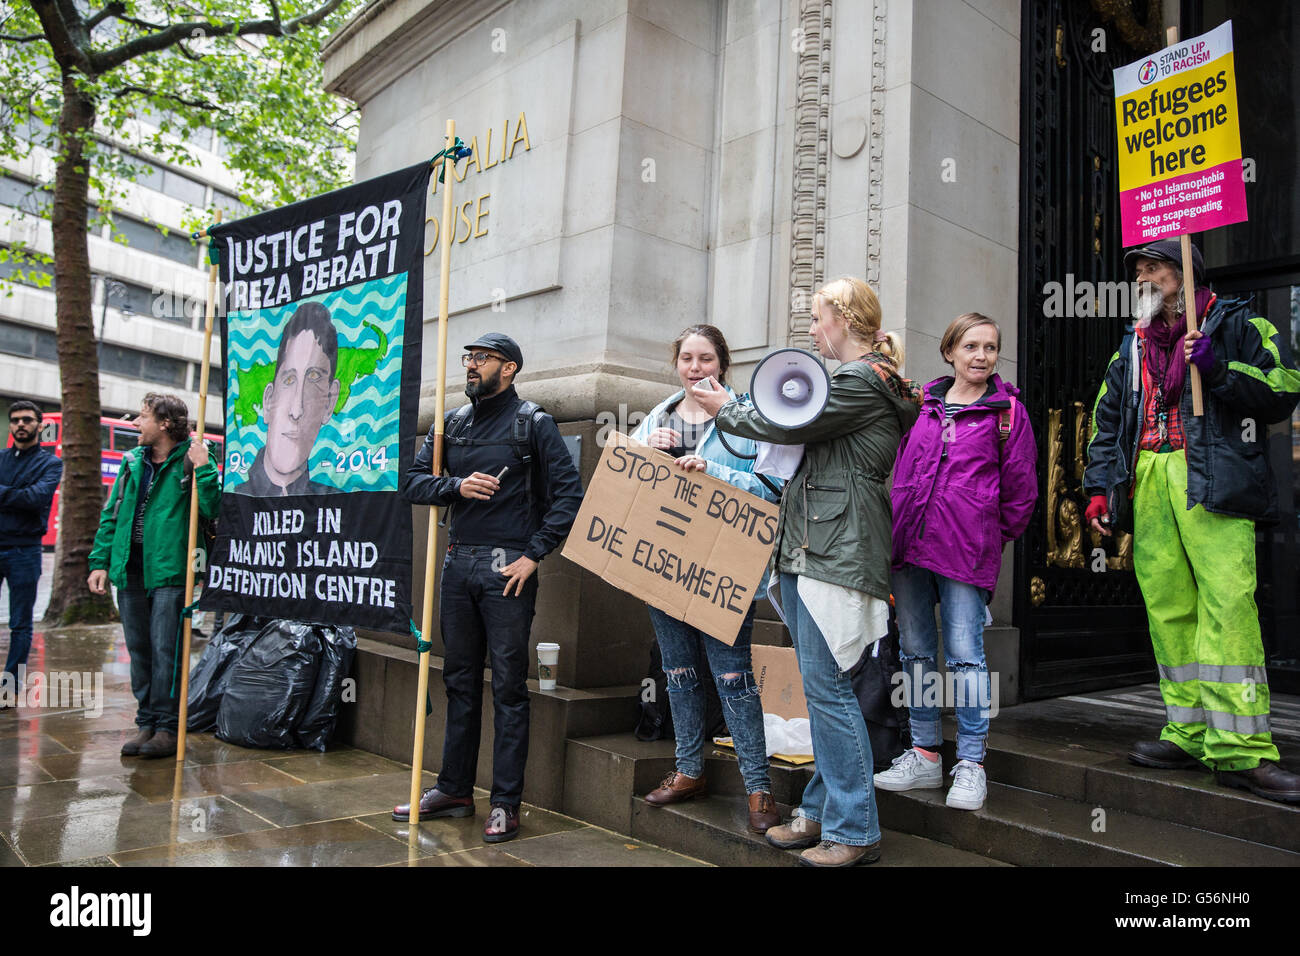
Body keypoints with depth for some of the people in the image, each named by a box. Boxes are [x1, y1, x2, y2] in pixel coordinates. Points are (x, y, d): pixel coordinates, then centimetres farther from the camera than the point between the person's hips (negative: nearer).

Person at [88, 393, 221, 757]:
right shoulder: (132, 461, 14)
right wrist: (100, 561, 9)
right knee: (139, 650, 12)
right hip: (130, 569, 6)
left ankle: (167, 728, 6)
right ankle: (147, 723, 22)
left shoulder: (192, 460, -4)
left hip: (169, 571, -6)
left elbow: (212, 509, -15)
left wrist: (204, 468, -24)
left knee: (165, 649, -4)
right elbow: (111, 513, 16)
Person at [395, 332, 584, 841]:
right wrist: (458, 485, -9)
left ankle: (506, 802, 9)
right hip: (458, 564, 5)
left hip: (508, 568, -5)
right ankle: (454, 789, 26)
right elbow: (412, 482, 10)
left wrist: (534, 555, -12)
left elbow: (568, 493, -7)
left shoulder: (534, 423, -1)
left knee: (508, 686, 0)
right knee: (459, 680, 13)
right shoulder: (451, 423, 14)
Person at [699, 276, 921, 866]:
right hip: (808, 546, 10)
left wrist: (724, 412, 6)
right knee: (820, 685, 12)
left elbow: (789, 425, -10)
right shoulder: (858, 379, 23)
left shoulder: (861, 380, -9)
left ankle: (854, 831, 3)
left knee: (826, 685, -7)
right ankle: (821, 812, 22)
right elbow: (804, 439, 23)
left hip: (836, 549, -10)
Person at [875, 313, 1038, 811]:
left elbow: (1020, 486, 6)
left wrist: (994, 537, 9)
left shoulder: (1007, 410, 3)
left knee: (964, 653, -4)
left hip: (965, 552, -4)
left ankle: (971, 765, 9)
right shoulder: (925, 404, 11)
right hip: (910, 545, 4)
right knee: (915, 649, 9)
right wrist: (901, 530, 10)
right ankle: (924, 755, 22)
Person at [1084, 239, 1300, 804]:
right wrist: (1099, 487, 13)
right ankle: (1191, 734, 8)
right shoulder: (1132, 346, 25)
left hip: (1212, 481, -5)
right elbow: (1106, 421, 22)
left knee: (1227, 605, -14)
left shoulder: (1237, 326, 10)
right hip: (1147, 484, 5)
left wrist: (1218, 369, -12)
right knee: (1168, 610, 1)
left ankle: (1239, 750, -11)